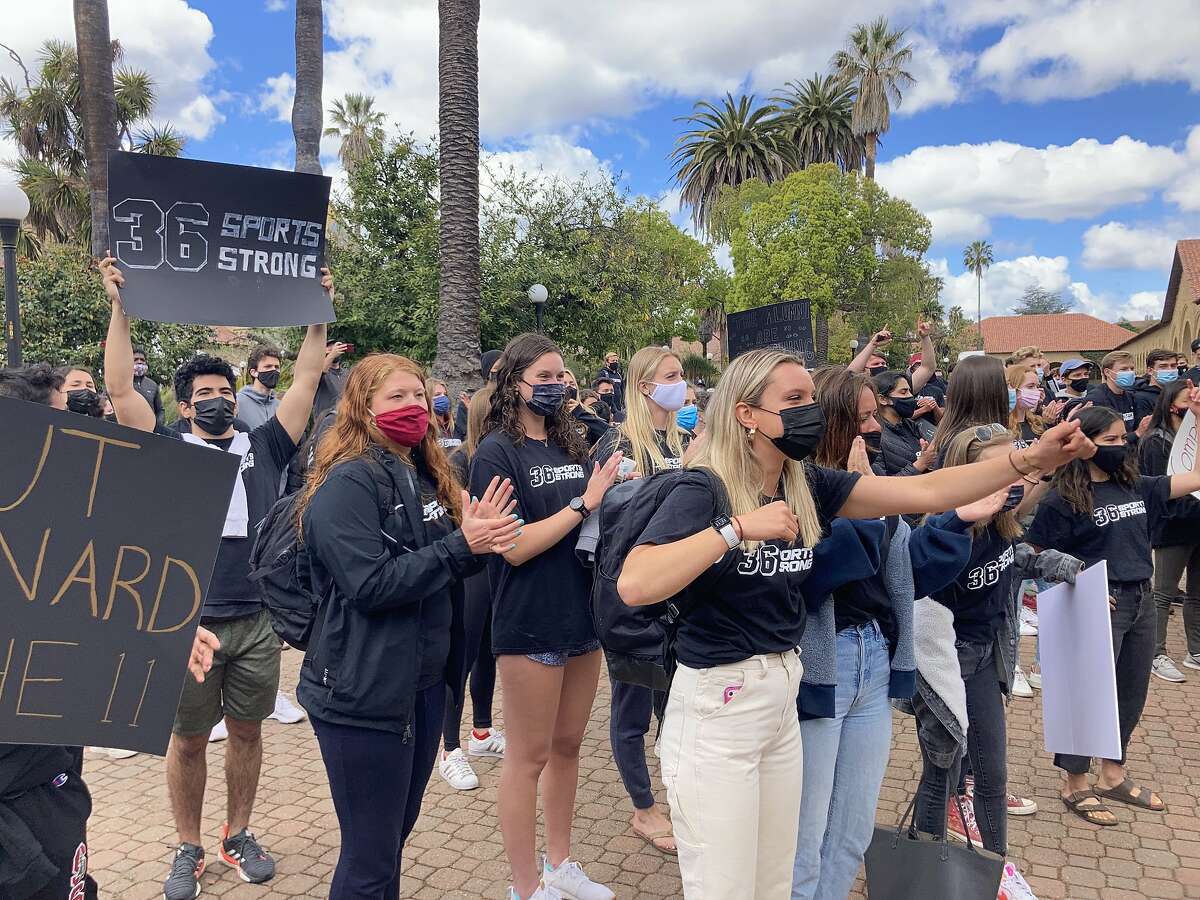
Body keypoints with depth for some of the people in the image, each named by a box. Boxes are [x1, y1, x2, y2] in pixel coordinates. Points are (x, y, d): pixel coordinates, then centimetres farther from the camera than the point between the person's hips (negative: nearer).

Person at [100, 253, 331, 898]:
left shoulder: (263, 447, 7)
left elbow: (305, 381, 5)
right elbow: (121, 389, -3)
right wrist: (120, 307, -5)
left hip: (257, 621, 2)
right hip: (187, 622, -1)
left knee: (247, 732, 14)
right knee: (188, 740, 11)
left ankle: (238, 836, 33)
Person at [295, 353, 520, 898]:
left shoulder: (428, 477, 10)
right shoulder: (348, 483, -15)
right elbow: (371, 585, -24)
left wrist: (478, 542, -6)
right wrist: (460, 545, -22)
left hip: (425, 684, 8)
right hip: (364, 695, -8)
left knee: (397, 834, 22)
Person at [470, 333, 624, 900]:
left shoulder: (570, 444, 7)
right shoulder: (497, 453, -12)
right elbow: (514, 547, -19)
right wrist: (583, 503, -21)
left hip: (582, 618, 7)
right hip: (530, 626, -7)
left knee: (567, 746, 19)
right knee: (529, 757, 7)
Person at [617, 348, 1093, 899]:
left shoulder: (808, 487, 2)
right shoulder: (703, 492, -17)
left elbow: (926, 492, -1)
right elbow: (633, 586, -32)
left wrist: (1033, 458, -9)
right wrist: (738, 528, -32)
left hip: (783, 695, 7)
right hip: (716, 706, -7)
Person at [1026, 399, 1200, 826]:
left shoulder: (1137, 487, 7)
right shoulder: (1062, 499, -13)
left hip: (1141, 601, 7)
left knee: (1131, 695, 17)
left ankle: (1113, 775, 36)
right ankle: (1075, 784, 20)